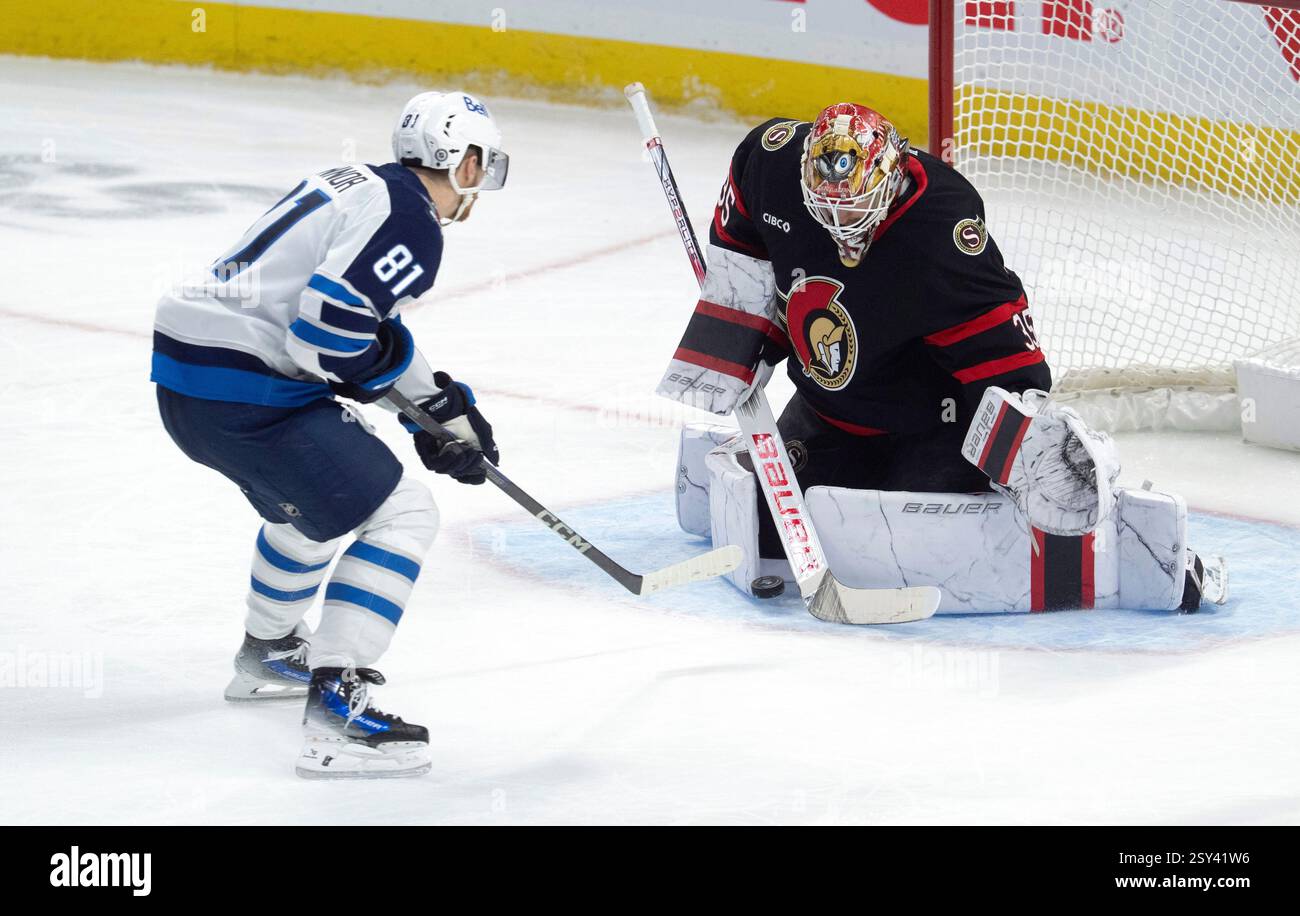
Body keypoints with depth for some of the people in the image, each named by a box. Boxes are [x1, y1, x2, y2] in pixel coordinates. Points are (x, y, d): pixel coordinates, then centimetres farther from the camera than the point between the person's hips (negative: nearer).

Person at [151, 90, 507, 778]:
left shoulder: (361, 184, 18)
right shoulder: (410, 222, -12)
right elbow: (326, 334, -22)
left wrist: (445, 409, 27)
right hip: (243, 393, -10)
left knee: (312, 501, 34)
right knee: (402, 514, -6)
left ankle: (268, 652, 52)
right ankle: (333, 708, -13)